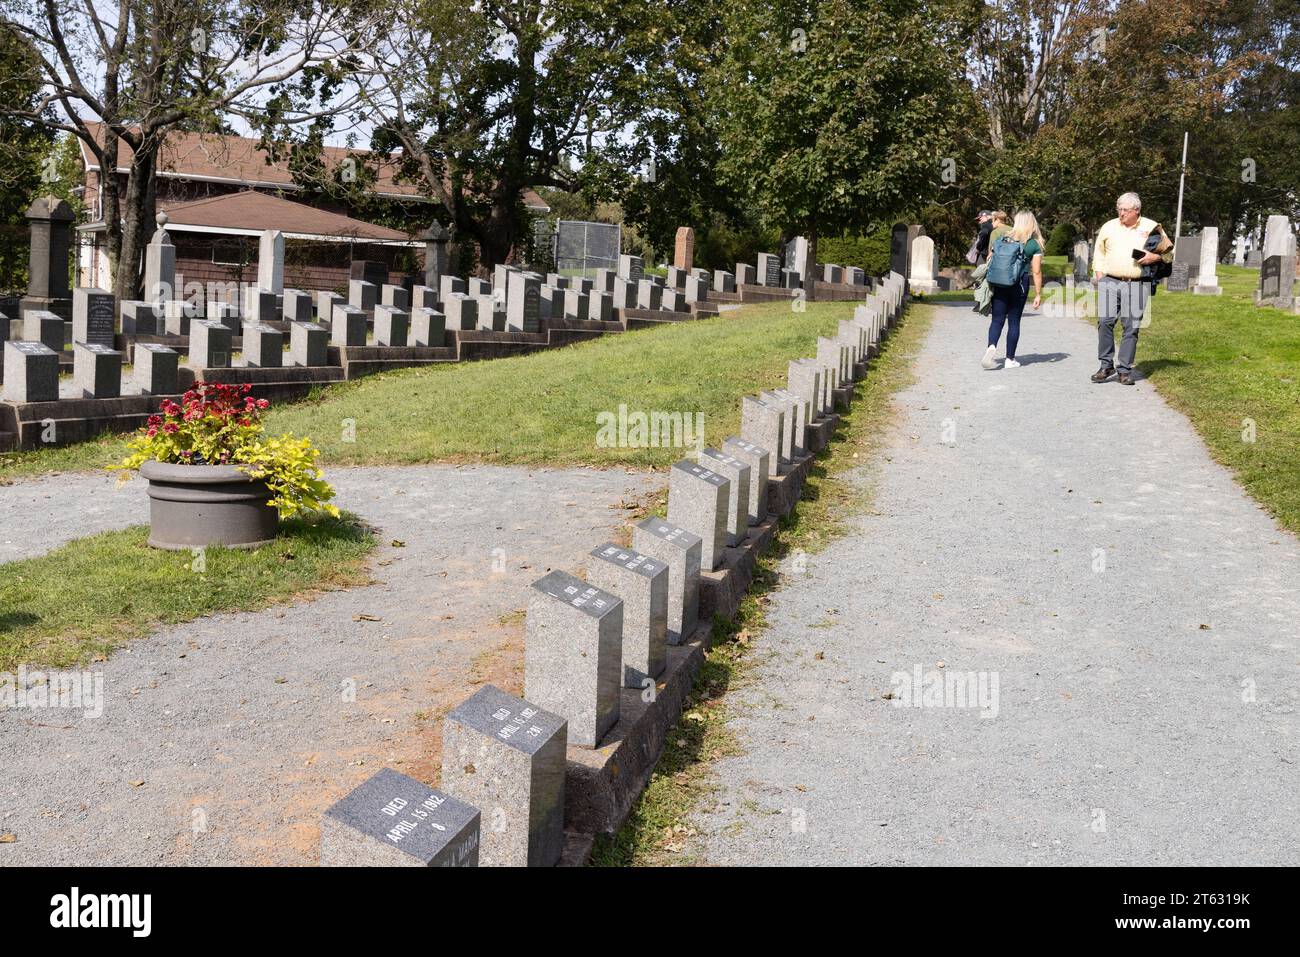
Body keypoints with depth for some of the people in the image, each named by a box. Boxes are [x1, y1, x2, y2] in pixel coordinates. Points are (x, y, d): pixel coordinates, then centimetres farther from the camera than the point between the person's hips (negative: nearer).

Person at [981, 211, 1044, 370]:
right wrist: (1038, 294, 1)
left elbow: (989, 260, 9)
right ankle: (1010, 359, 10)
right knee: (1014, 321, 6)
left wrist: (990, 285, 18)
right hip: (1019, 285, -2)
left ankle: (991, 346, -21)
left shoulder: (1001, 239, 6)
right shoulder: (1034, 244, -3)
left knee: (997, 319, 6)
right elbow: (1036, 272, -5)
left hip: (998, 285, 2)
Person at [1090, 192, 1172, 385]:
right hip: (1109, 282, 1)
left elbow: (1169, 252, 13)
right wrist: (1099, 275, 9)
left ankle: (1125, 369, 4)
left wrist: (1154, 257, -6)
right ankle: (1106, 365, -1)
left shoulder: (1151, 228, 5)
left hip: (1137, 285, -1)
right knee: (1105, 321, -11)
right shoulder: (1109, 227, 10)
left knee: (1132, 327, -1)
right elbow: (1098, 252, 20)